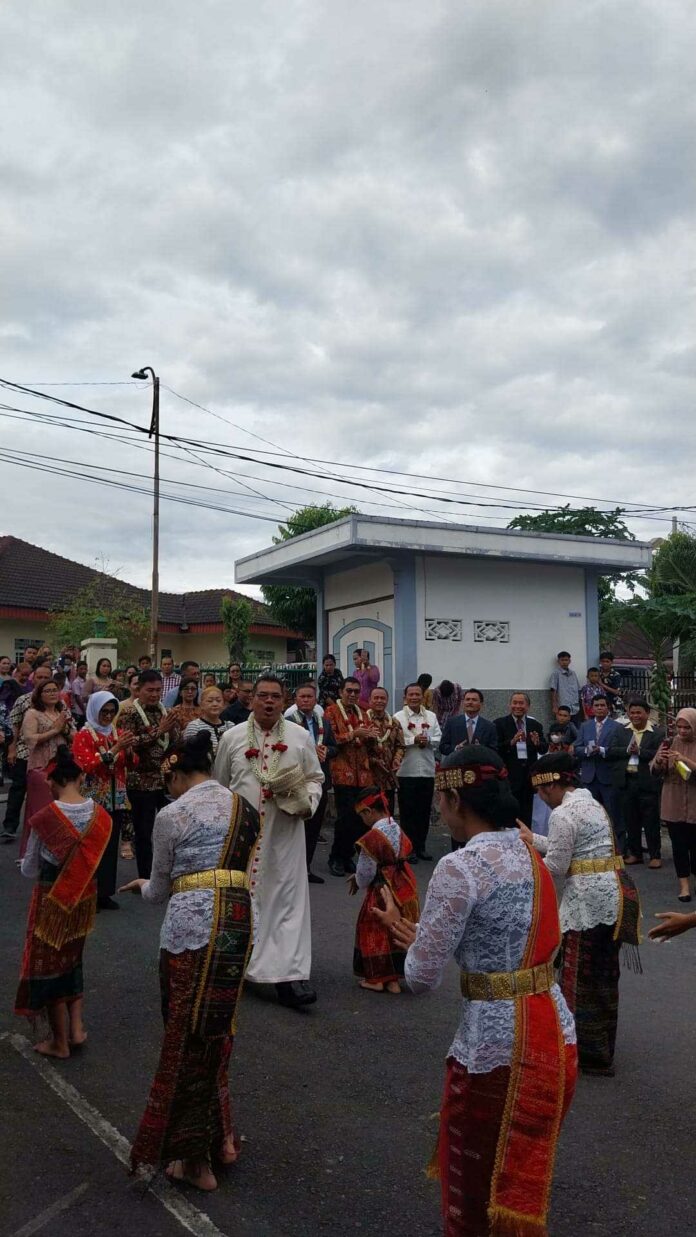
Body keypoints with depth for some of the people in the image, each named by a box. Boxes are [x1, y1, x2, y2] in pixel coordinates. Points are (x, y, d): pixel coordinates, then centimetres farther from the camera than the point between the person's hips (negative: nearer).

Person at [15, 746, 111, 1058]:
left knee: (47, 964, 13)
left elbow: (29, 871, -10)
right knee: (71, 958, 26)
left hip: (51, 899, -4)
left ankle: (60, 1042, 24)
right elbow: (95, 859, 1)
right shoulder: (100, 815, -11)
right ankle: (76, 1026, 24)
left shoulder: (44, 817, -22)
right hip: (85, 895, 4)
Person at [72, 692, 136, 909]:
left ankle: (105, 893, 13)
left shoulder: (117, 733, 11)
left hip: (116, 799, 5)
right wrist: (115, 749, -22)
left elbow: (130, 764, 9)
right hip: (93, 800, -5)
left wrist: (128, 749, -11)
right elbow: (87, 766, -17)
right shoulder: (83, 735, -5)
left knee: (111, 846, 6)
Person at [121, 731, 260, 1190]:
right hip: (239, 921, 5)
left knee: (186, 1036, 7)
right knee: (217, 1031, 19)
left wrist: (142, 886, 31)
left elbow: (161, 889, 7)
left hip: (190, 924, -5)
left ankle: (195, 1159, 17)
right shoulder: (245, 808, 12)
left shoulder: (171, 815, -1)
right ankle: (221, 1138, 28)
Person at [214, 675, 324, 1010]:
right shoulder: (232, 737, 3)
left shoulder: (300, 737, 2)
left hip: (284, 834, 0)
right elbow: (219, 786, 12)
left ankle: (289, 974, -1)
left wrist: (308, 802, -10)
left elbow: (315, 778, 10)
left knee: (289, 900, -3)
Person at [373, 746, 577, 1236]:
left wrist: (410, 934, 5)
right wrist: (426, 936, 12)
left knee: (474, 1187, 16)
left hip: (496, 1043, -7)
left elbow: (422, 978, -16)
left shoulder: (459, 867, -19)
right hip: (556, 1034, 8)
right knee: (522, 1180, 26)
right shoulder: (530, 853, 5)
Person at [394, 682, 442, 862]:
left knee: (424, 810, 10)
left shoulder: (431, 716, 11)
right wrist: (413, 740, -16)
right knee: (407, 812, 1)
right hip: (406, 772, -4)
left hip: (427, 771, 4)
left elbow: (438, 738, 8)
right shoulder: (398, 717, -2)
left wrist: (428, 741, -11)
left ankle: (421, 847, 21)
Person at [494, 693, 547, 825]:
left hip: (529, 775, 4)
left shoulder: (536, 725, 9)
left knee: (526, 816, 10)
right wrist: (512, 742, -26)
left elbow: (544, 750, 4)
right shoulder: (500, 724, -2)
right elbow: (496, 749, -9)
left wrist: (537, 743, -19)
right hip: (509, 775, -4)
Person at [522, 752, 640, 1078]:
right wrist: (533, 839, 20)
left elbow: (555, 866, -16)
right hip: (612, 894, 10)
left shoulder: (562, 814, -16)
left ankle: (590, 1055, 12)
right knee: (604, 975, 18)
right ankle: (602, 1046, 31)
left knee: (582, 977, 3)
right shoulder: (590, 803, 13)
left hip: (589, 900, -10)